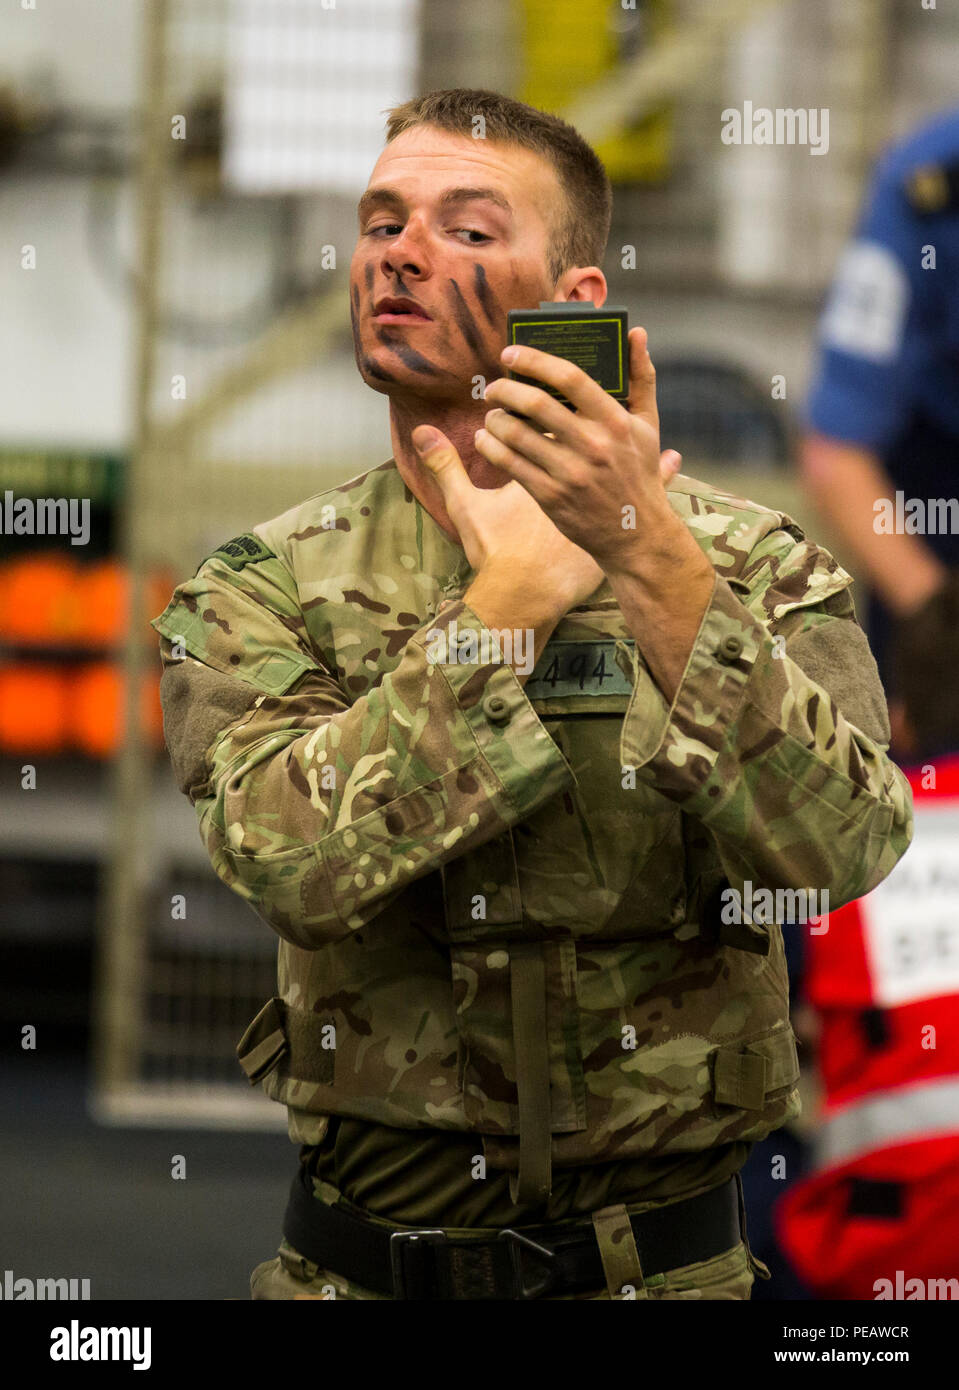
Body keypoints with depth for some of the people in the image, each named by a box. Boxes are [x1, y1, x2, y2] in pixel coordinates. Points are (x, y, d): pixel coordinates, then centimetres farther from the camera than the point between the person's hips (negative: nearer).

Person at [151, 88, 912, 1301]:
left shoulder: (752, 565, -3)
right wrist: (518, 595, -15)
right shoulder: (264, 590, -1)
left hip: (658, 1266, 0)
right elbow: (295, 859, -20)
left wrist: (651, 558, -29)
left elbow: (834, 845, -21)